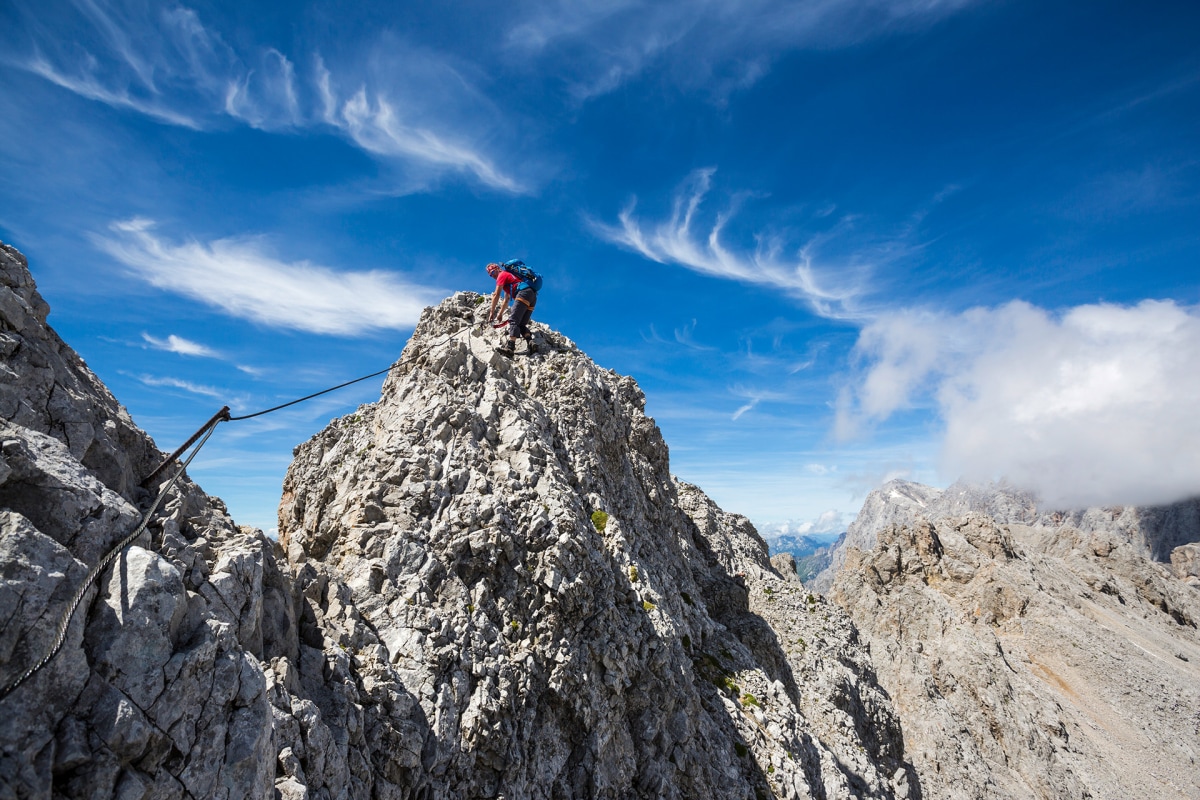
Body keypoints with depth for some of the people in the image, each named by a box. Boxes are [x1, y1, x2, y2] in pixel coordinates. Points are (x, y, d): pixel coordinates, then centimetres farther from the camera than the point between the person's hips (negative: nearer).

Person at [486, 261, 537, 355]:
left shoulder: (502, 275, 11)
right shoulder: (507, 275, 38)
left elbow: (496, 295, 4)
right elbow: (507, 300, 39)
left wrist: (492, 312, 7)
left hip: (524, 293, -9)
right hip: (533, 296, 9)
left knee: (513, 321, -19)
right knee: (522, 324, 7)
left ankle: (510, 347, -35)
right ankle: (531, 343, -15)